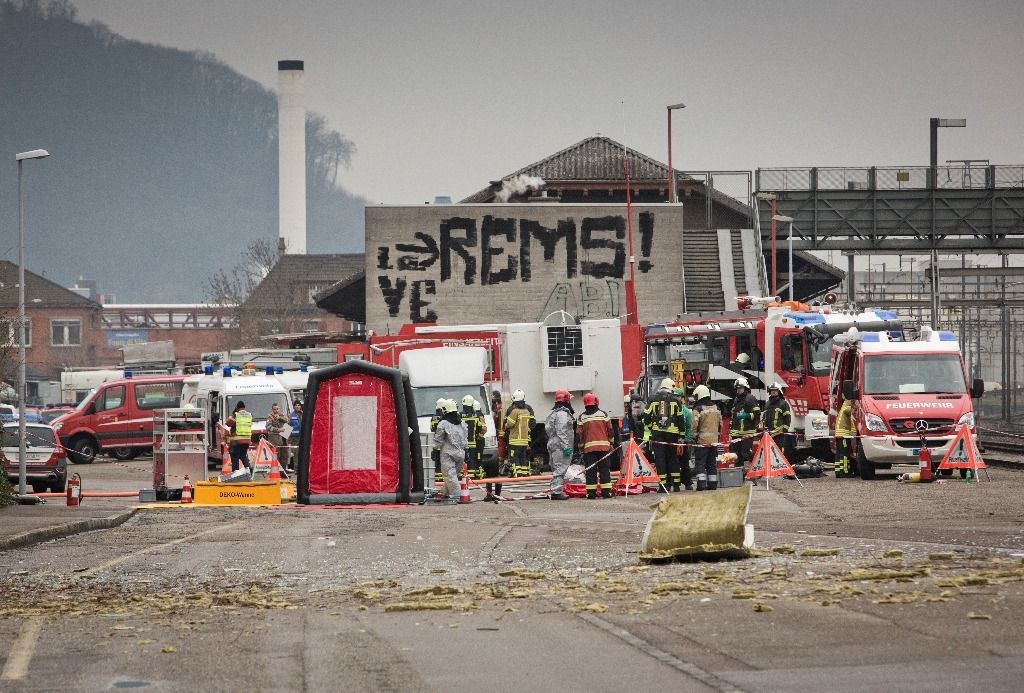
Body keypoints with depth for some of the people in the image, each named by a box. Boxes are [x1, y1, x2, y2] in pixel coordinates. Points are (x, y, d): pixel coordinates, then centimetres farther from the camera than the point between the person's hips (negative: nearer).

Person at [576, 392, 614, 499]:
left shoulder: (582, 418, 2)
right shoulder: (603, 415, 2)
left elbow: (579, 434, 3)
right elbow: (610, 430, 4)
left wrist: (581, 446, 14)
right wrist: (611, 443, 14)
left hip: (588, 447, 0)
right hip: (604, 446, 0)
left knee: (590, 471, 1)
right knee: (605, 470, 3)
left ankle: (591, 492, -2)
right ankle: (606, 491, -1)